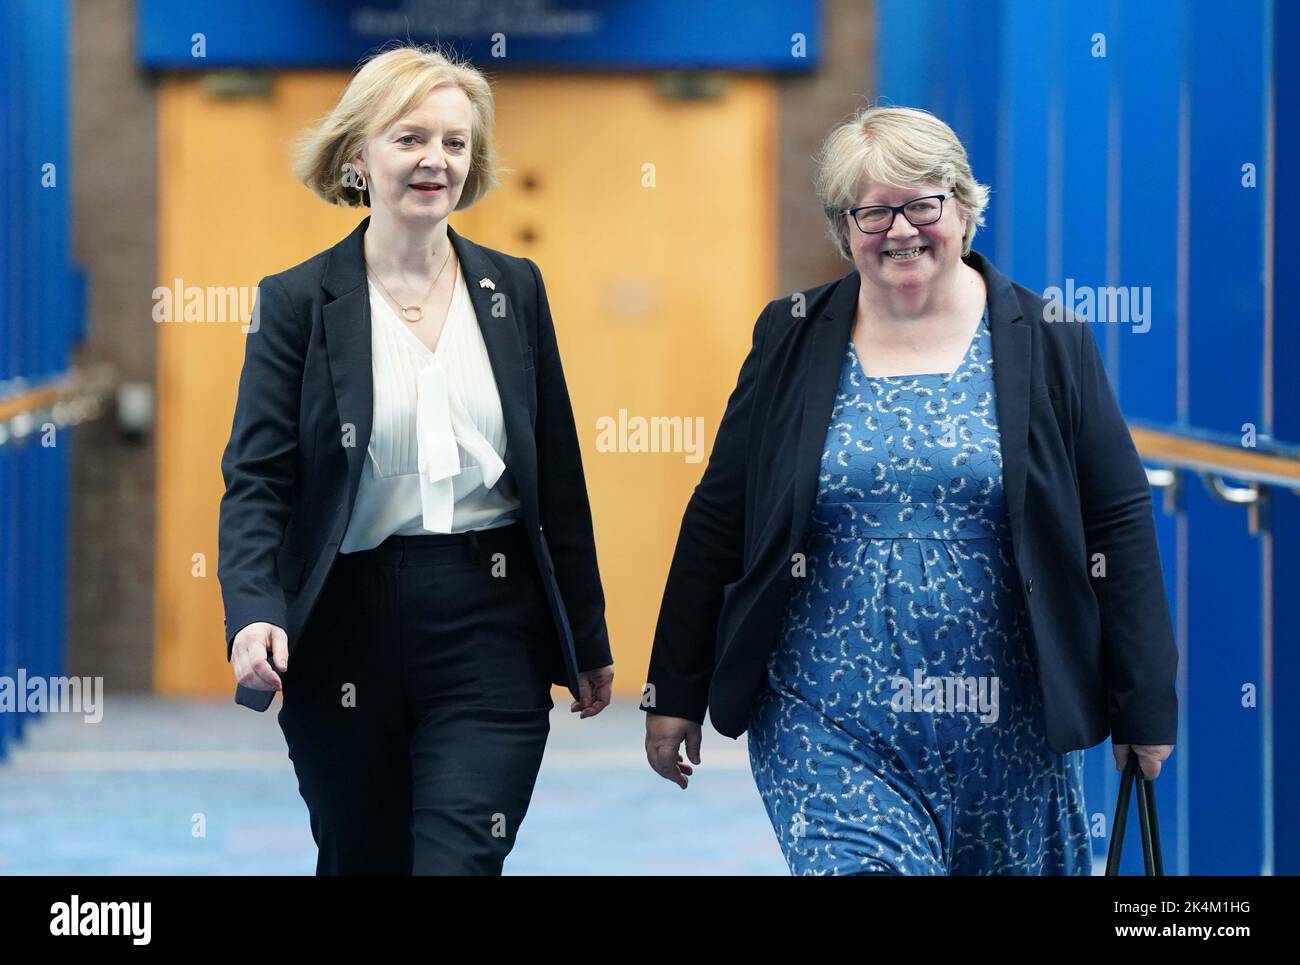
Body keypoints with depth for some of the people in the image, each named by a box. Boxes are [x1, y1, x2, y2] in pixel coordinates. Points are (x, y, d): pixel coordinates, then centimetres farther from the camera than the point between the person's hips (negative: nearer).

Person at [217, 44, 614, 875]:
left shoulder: (515, 290, 7)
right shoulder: (298, 302, -1)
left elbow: (558, 477, 11)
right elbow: (257, 479, -5)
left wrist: (588, 640, 12)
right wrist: (253, 612, -23)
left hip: (490, 629, 1)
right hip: (350, 633, -1)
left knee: (458, 862, -10)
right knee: (361, 860, 12)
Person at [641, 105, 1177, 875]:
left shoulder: (1047, 343, 0)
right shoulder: (794, 341, 3)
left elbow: (1118, 524, 1)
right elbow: (718, 520, 6)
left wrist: (1144, 706, -1)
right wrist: (675, 694, 6)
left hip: (1007, 730, 1)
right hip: (830, 726, 0)